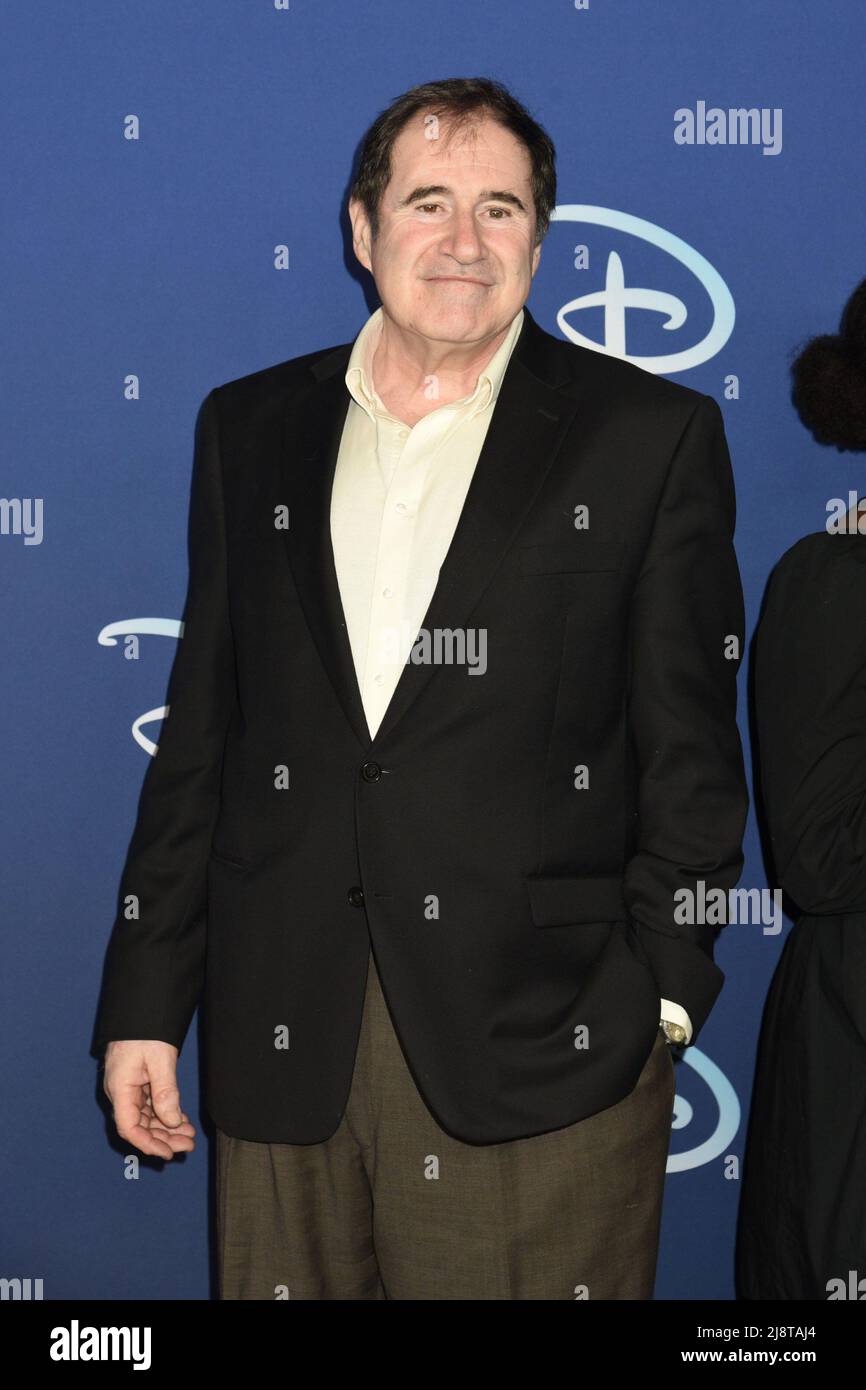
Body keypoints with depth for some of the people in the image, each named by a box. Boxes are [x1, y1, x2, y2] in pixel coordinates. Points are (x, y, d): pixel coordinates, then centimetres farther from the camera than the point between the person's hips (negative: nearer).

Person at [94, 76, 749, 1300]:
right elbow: (200, 735, 12)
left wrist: (659, 996, -8)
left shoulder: (653, 437, 1)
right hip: (282, 1046, 3)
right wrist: (145, 1002, 9)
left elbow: (692, 756, 0)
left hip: (541, 1055, -3)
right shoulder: (250, 428, 11)